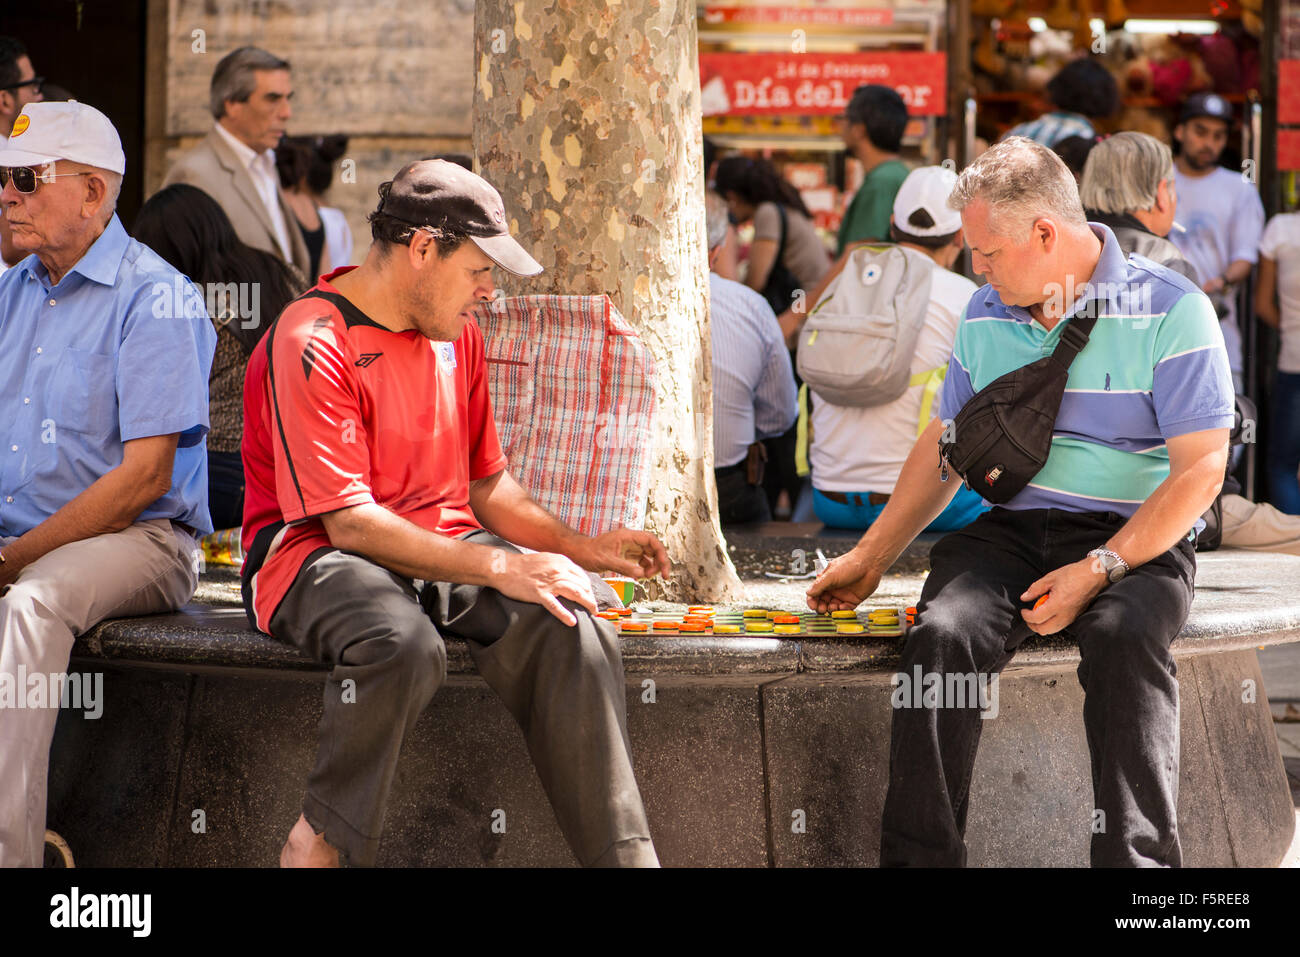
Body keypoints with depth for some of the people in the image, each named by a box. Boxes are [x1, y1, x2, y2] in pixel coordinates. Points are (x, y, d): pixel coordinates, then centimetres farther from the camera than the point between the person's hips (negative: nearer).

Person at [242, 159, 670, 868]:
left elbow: (486, 488, 19)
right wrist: (498, 567, -25)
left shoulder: (457, 335, 13)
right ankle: (323, 840, -18)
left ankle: (623, 853, -22)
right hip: (320, 554, -6)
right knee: (403, 642, -40)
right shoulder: (309, 344, -14)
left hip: (447, 544, 7)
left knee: (569, 623, -23)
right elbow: (351, 523, -20)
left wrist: (578, 545, 2)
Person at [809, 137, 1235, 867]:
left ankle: (1137, 860, -37)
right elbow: (945, 447, 25)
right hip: (1009, 530, 4)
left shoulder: (1171, 311, -6)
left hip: (1134, 539, -4)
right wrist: (871, 557, 19)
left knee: (1123, 635, -37)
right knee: (943, 633, -28)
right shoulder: (985, 316, 14)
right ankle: (920, 857, -29)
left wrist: (1099, 569, -19)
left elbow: (1200, 470, -10)